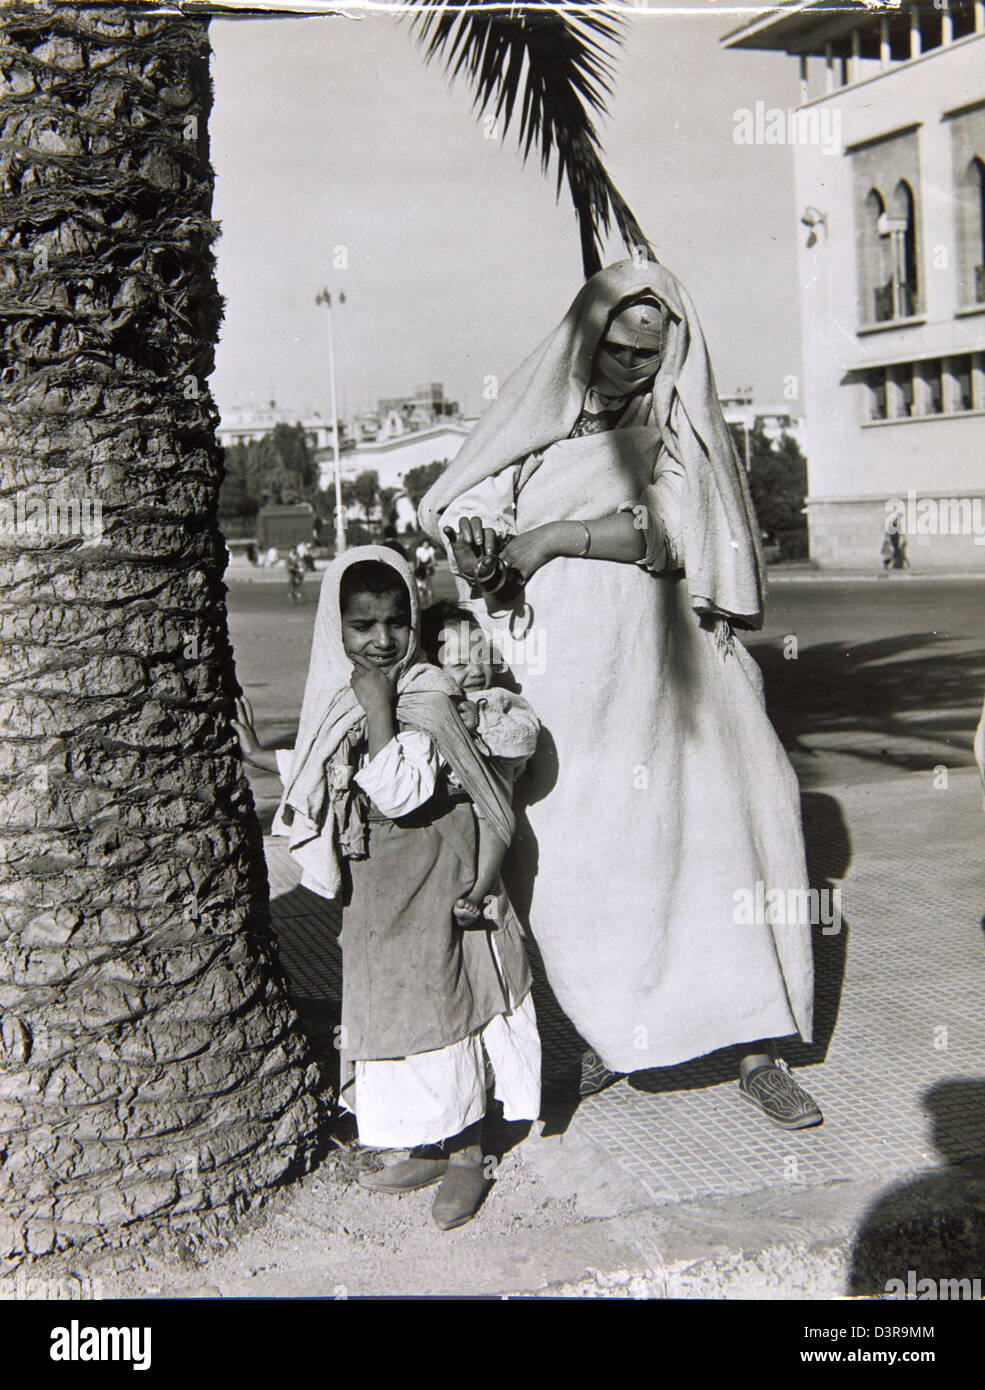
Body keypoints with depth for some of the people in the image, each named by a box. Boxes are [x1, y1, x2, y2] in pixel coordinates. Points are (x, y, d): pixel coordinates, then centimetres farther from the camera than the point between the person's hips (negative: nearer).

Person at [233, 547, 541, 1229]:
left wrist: (379, 709, -31)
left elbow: (398, 792, -32)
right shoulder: (342, 697, 7)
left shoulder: (425, 701, -19)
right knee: (391, 1011, 16)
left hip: (432, 893, -8)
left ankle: (468, 1158, 22)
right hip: (374, 896, 8)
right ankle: (430, 1149, 34)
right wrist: (262, 754, 24)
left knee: (442, 1009, 3)